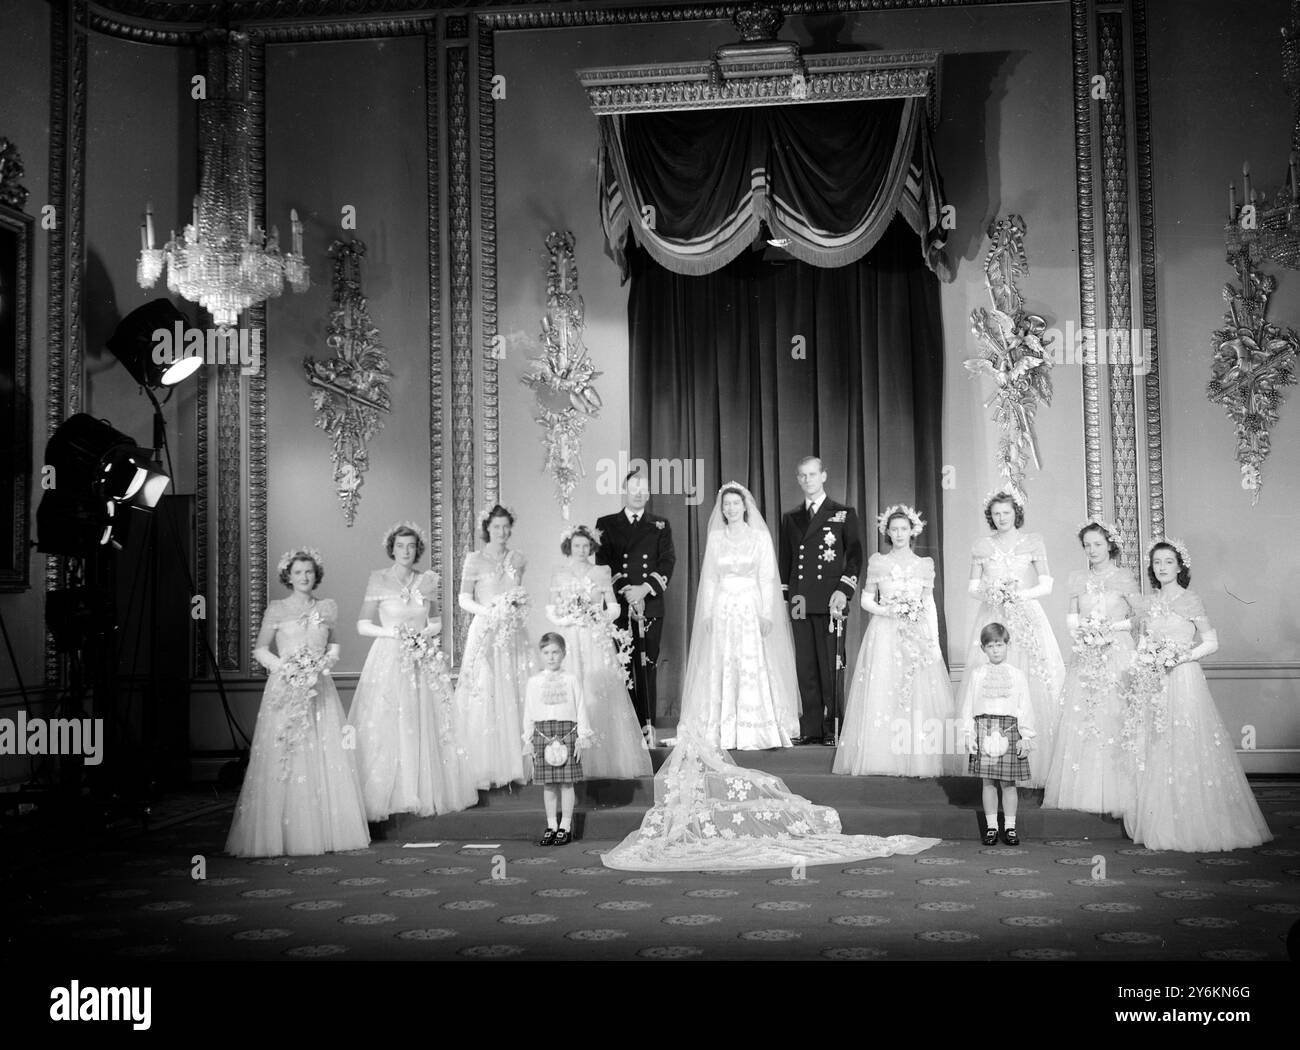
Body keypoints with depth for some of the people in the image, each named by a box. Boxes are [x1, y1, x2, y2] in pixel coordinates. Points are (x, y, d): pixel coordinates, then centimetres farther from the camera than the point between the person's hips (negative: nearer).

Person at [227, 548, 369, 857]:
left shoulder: (328, 608, 10)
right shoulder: (277, 609, 2)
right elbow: (260, 649, 6)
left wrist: (328, 660, 0)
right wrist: (283, 666, -10)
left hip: (320, 690, 3)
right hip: (285, 689, -2)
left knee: (326, 759, -1)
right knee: (283, 763, -6)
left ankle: (325, 831, 5)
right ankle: (283, 835, 0)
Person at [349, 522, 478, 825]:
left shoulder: (429, 580, 8)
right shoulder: (378, 579, -1)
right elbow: (363, 625, -1)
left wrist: (427, 633, -5)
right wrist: (393, 633, -13)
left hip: (424, 661, 3)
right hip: (389, 660, -3)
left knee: (428, 728, 2)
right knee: (388, 729, -5)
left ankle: (428, 793, 12)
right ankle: (385, 796, 3)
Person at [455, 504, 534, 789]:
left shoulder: (518, 560, 11)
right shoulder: (475, 559, 0)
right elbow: (464, 599, -2)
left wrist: (517, 606, -1)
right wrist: (489, 611, -16)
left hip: (513, 635, 4)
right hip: (485, 633, -4)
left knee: (514, 697, 2)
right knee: (484, 698, -6)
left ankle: (514, 763, 8)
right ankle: (485, 768, -1)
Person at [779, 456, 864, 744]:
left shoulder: (843, 514, 7)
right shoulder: (790, 518, 17)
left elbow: (855, 555, 2)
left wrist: (843, 590, -9)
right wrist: (785, 595, 11)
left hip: (830, 600, -4)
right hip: (800, 601, 4)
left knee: (830, 665, -5)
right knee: (805, 667, 3)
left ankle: (833, 728, 1)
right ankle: (811, 728, 7)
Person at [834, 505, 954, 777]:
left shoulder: (925, 564, 8)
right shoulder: (877, 562, 6)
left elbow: (930, 604, 9)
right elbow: (866, 599, 9)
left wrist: (934, 639, 1)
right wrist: (885, 611, -10)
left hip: (917, 635, 1)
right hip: (884, 634, 0)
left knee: (919, 696, -4)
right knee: (881, 694, -6)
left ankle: (917, 760, 1)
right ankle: (883, 758, -1)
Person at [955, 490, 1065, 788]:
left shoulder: (1033, 542, 7)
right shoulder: (981, 546, 11)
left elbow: (1046, 585, 4)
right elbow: (973, 588, 11)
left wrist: (1019, 594, -11)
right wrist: (990, 592, -9)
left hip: (1025, 617, -1)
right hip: (991, 618, 1)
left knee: (1029, 687, -8)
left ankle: (1032, 766, -4)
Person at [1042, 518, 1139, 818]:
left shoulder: (1123, 577, 0)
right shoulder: (1077, 578, 11)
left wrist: (1112, 627, -10)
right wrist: (1081, 631, -4)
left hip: (1117, 654, -4)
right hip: (1086, 657, 4)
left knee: (1114, 722, -7)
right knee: (1079, 723, -1)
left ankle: (1114, 795, -1)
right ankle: (1083, 792, 4)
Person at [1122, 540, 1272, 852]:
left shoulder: (1189, 599, -3)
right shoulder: (1150, 603, 13)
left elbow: (1212, 643, -4)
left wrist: (1181, 656, -15)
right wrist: (1139, 664, -2)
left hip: (1182, 681, -6)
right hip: (1152, 686, 6)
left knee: (1185, 751, -6)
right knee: (1153, 753, 5)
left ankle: (1194, 826, 3)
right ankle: (1159, 824, 12)